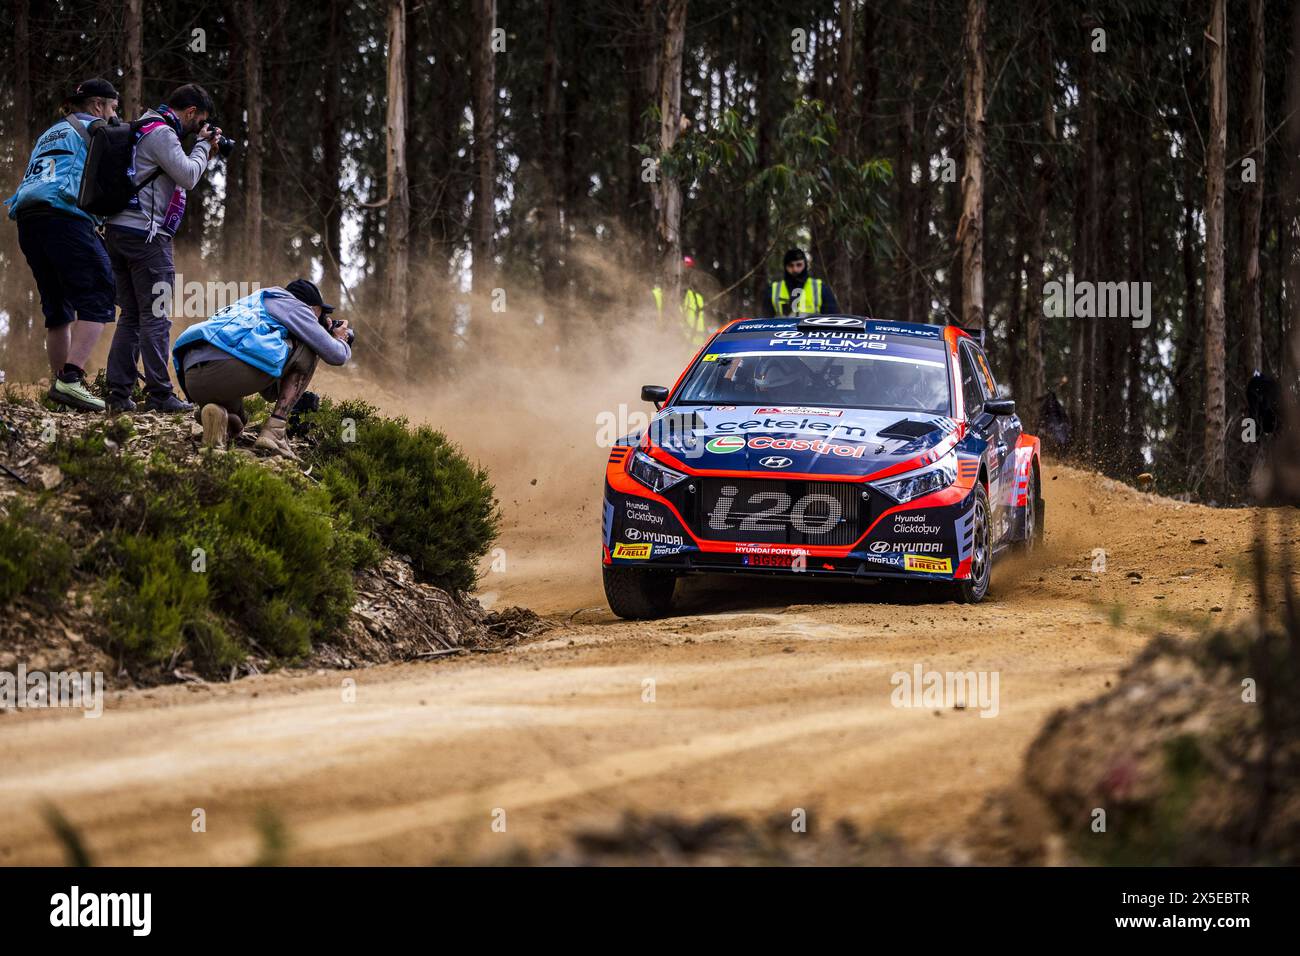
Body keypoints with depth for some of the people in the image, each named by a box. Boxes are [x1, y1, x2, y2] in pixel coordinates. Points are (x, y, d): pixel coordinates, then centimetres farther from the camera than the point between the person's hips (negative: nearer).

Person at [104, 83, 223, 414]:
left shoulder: (144, 129, 22)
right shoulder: (161, 133, -10)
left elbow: (178, 178, 25)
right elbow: (187, 177, -14)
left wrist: (204, 154, 15)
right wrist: (203, 146, 1)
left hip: (119, 232, 10)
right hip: (146, 233, -10)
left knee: (131, 316, 11)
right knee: (155, 318, -8)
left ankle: (118, 393, 6)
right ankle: (159, 395, -9)